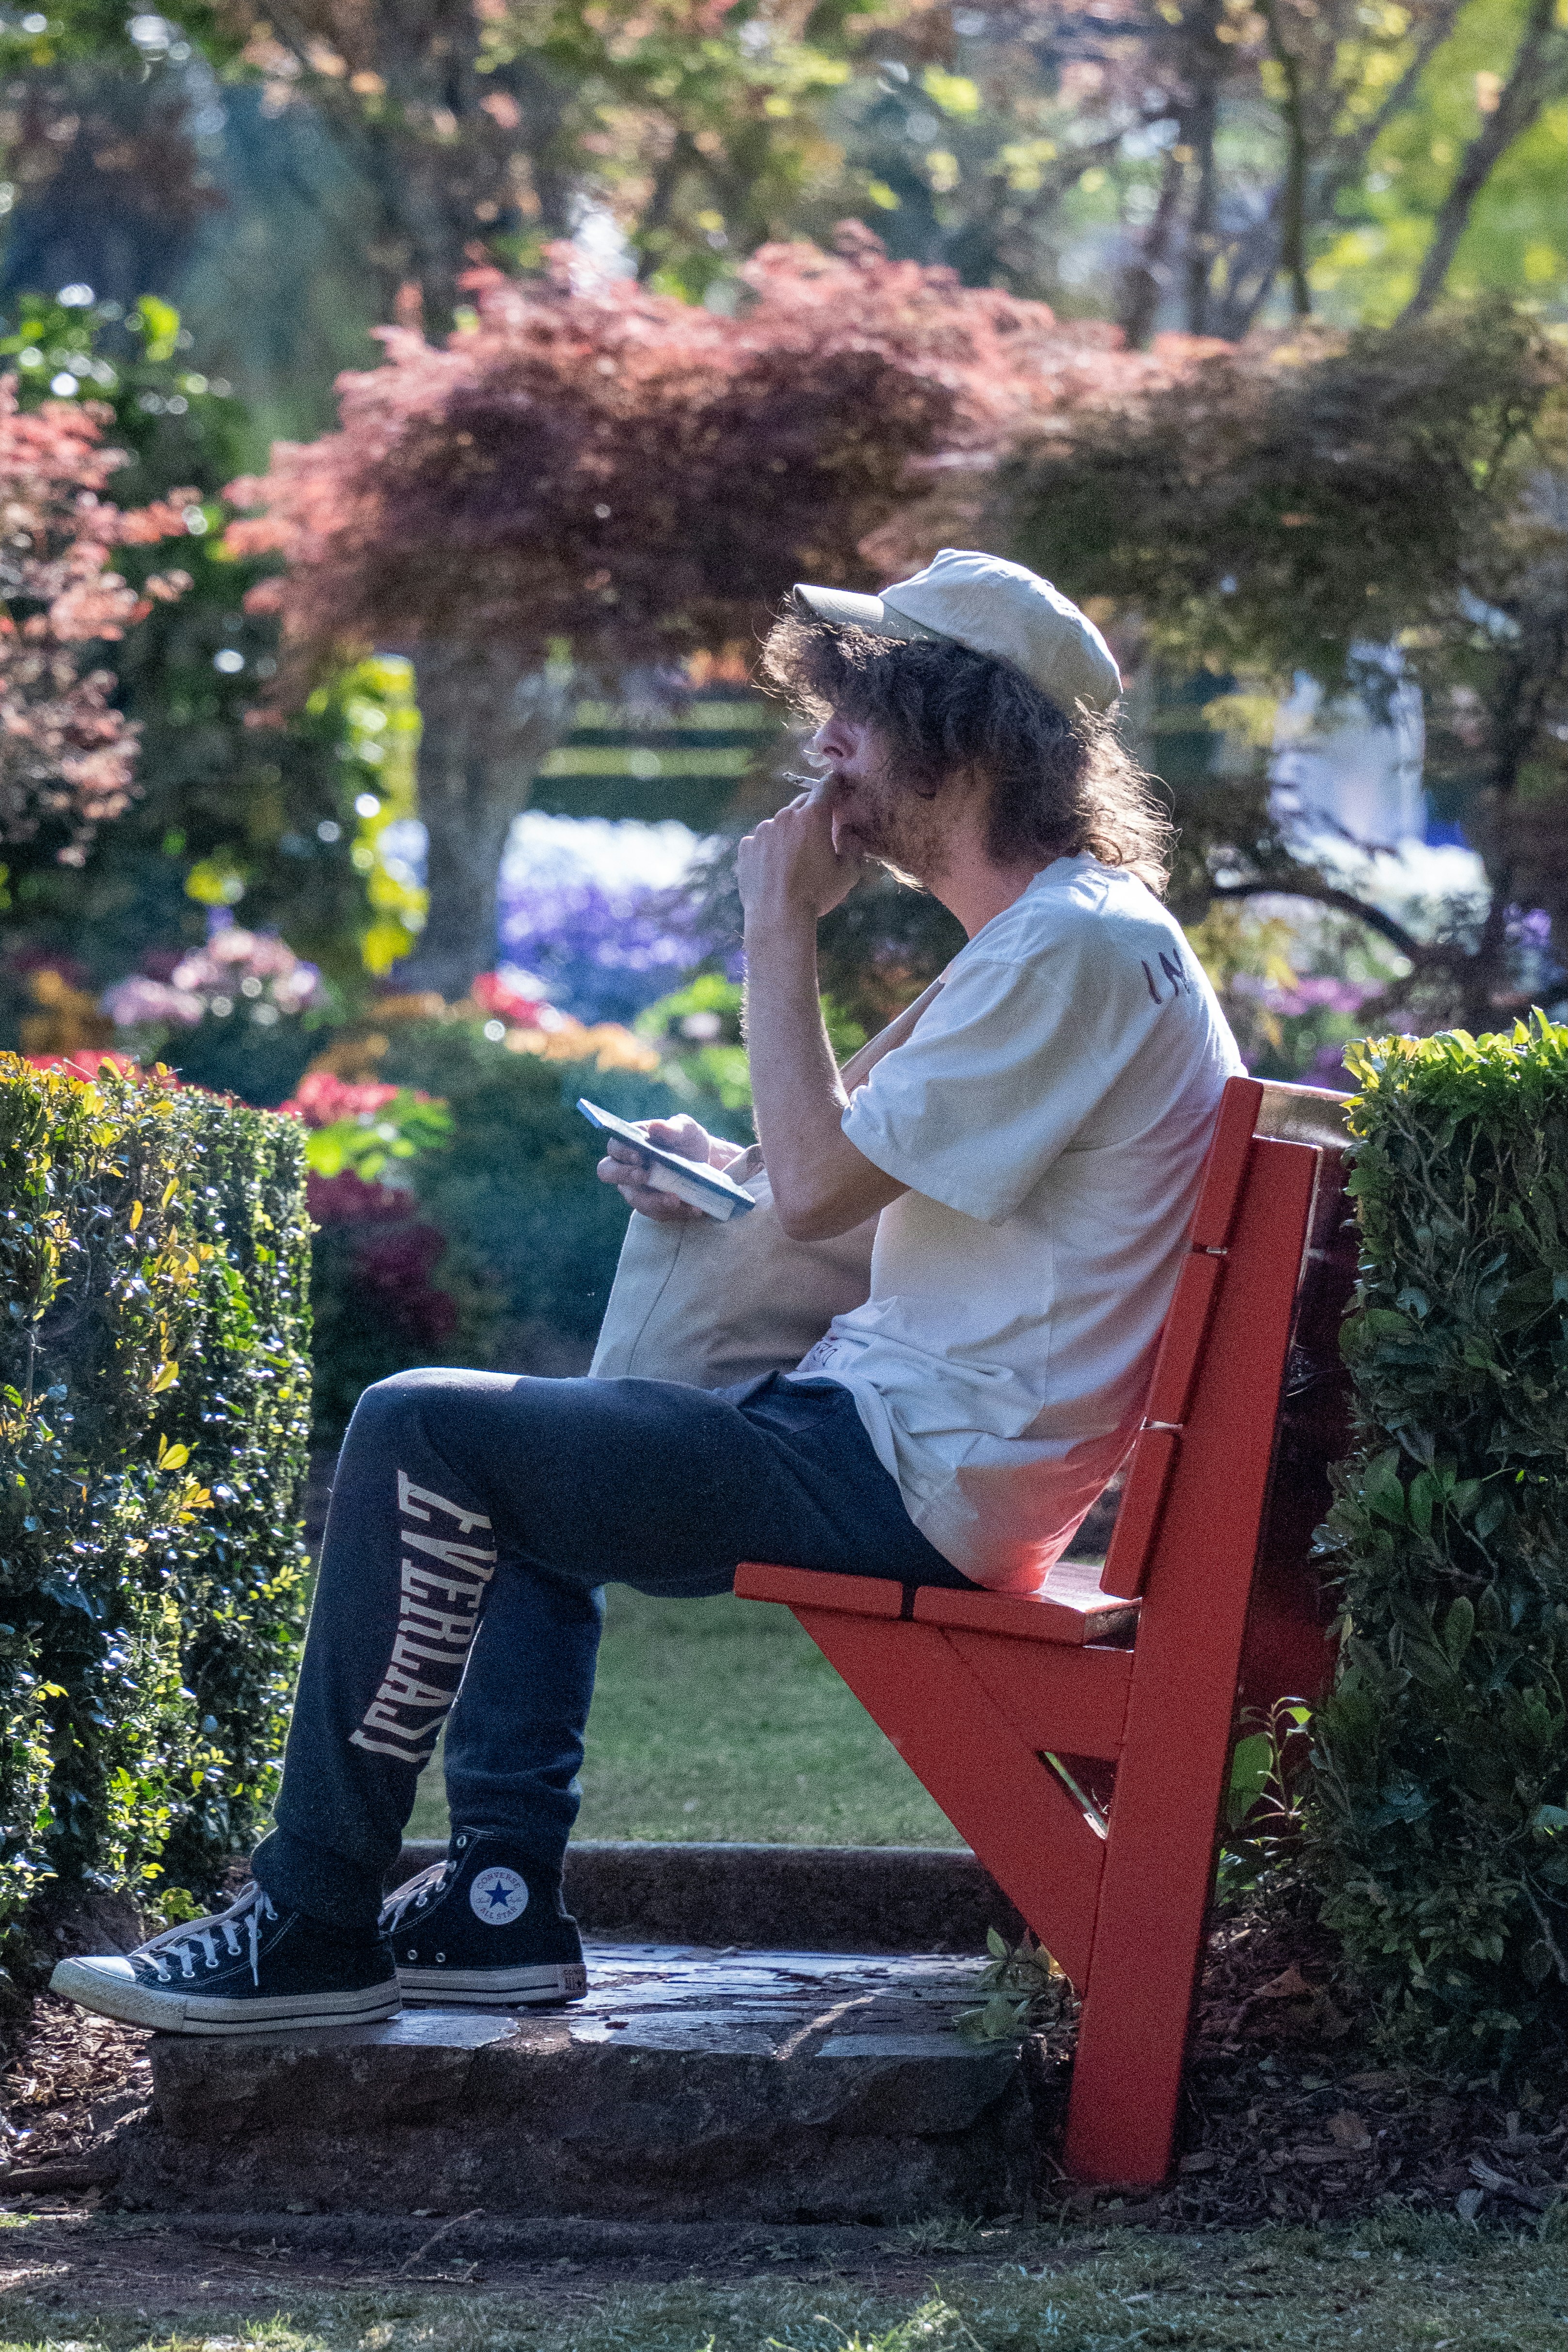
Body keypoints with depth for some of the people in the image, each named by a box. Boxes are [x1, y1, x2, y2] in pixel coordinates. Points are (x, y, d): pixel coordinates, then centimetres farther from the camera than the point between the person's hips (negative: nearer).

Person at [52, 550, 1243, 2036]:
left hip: (917, 1474, -11)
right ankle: (500, 1902, 14)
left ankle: (311, 1924, -5)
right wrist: (728, 1181, 10)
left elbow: (819, 1191, -21)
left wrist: (781, 932, -12)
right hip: (910, 1441, 11)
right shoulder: (1062, 936, 17)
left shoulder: (1076, 949, -17)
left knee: (423, 1435, -12)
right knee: (514, 1462, 23)